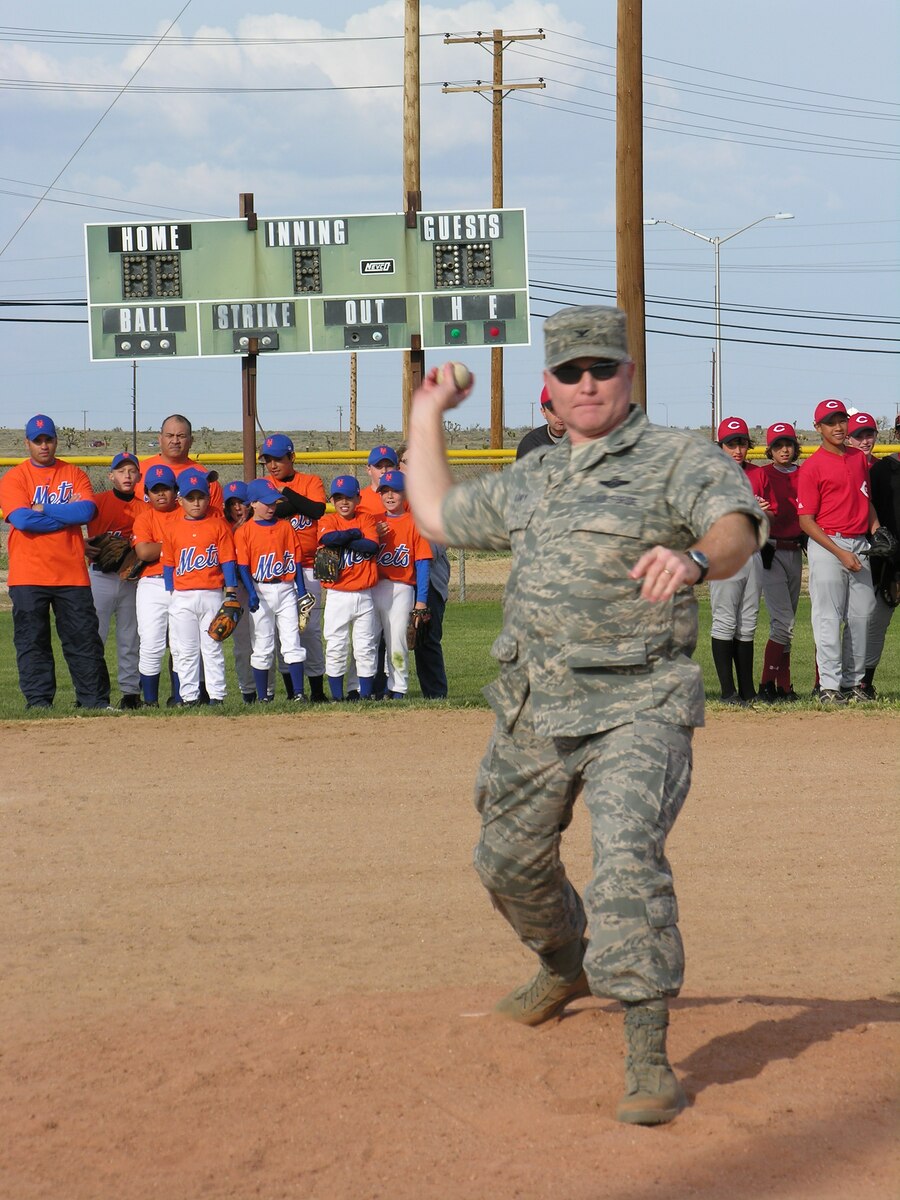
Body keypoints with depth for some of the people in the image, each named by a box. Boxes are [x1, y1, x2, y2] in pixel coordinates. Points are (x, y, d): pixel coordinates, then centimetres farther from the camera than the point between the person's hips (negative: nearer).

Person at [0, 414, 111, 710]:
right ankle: (38, 702, 5)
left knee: (84, 638, 2)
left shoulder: (75, 474, 10)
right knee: (32, 641, -1)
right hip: (28, 575, -2)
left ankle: (95, 701, 6)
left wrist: (43, 510, -9)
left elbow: (87, 510, -7)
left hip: (72, 573, 2)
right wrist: (67, 515, -7)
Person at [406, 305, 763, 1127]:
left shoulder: (678, 459, -4)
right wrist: (427, 414, 35)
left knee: (628, 858, -24)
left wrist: (693, 558, -46)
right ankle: (569, 965, 50)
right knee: (509, 864, 19)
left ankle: (649, 1062, -24)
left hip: (636, 711, -7)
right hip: (534, 714, 7)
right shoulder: (531, 480, 16)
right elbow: (437, 514, 30)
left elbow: (738, 528, -23)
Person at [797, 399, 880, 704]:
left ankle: (853, 682, 17)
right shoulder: (812, 467, -7)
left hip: (859, 544, 6)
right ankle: (829, 686, -4)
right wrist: (840, 553, -15)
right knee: (829, 617, -6)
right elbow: (806, 520, -10)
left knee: (861, 615, 8)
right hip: (827, 546, -6)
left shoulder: (859, 458, 13)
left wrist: (876, 529, 6)